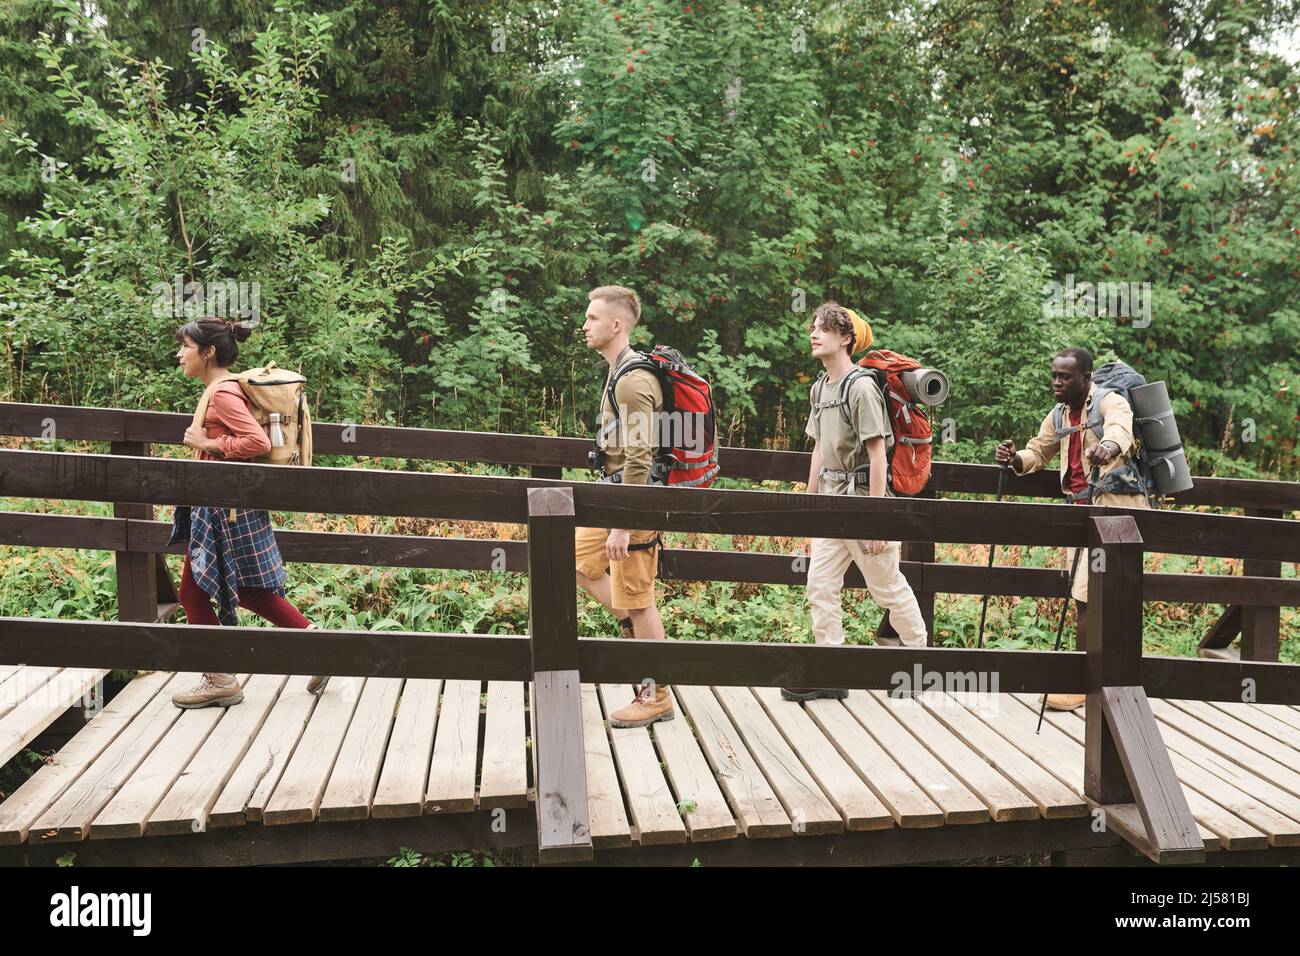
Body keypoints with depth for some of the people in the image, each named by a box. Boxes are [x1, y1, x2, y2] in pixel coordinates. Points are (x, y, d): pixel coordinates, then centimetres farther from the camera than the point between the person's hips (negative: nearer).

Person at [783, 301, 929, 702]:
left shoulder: (862, 387, -14)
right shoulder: (820, 387, 11)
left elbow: (877, 454, -16)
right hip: (832, 497, 8)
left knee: (888, 586, 5)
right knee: (820, 585, 4)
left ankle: (920, 657, 25)